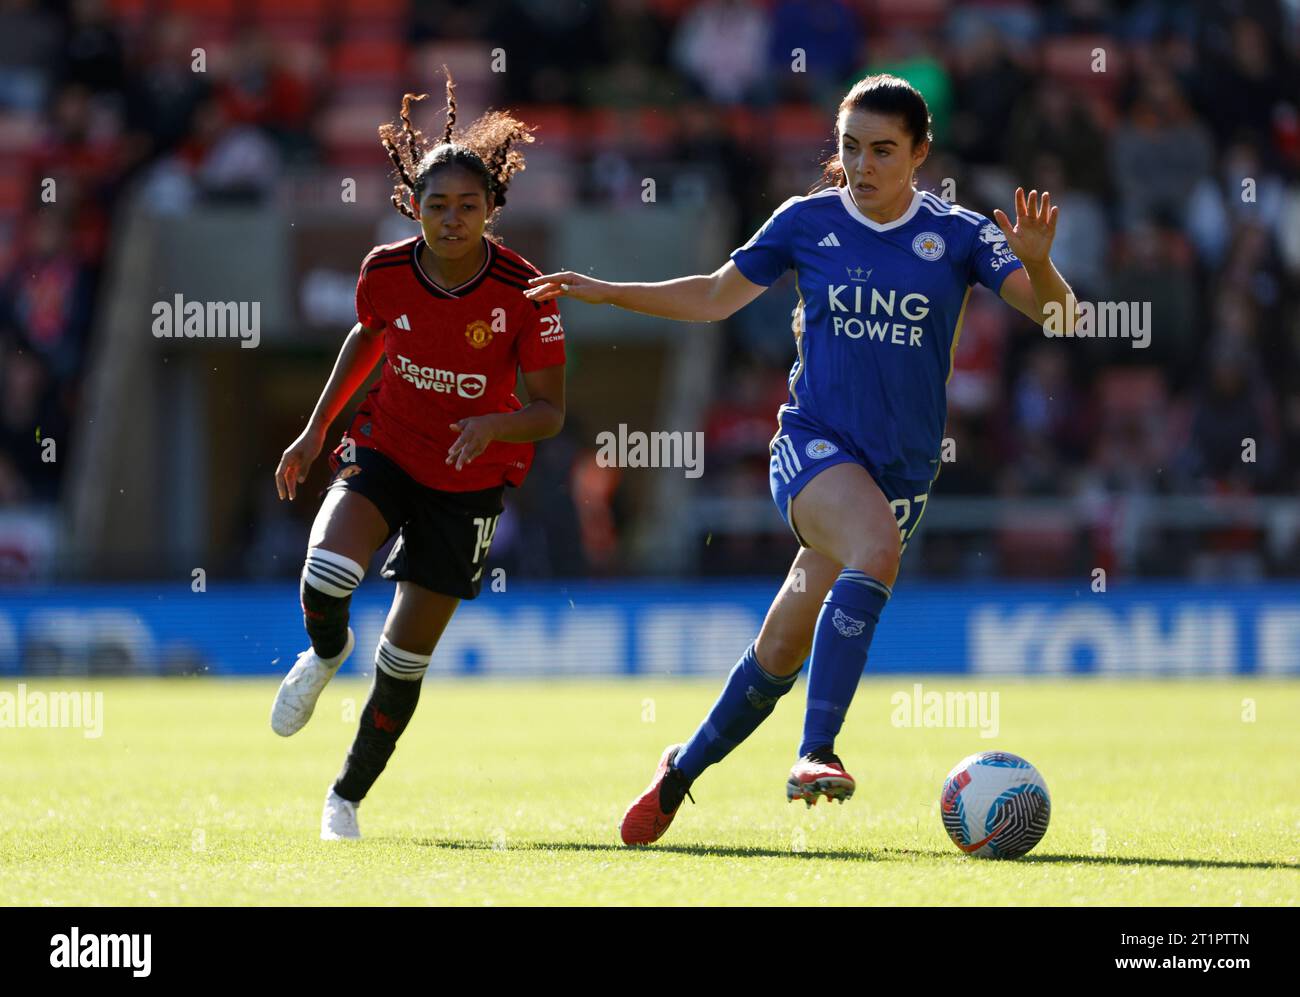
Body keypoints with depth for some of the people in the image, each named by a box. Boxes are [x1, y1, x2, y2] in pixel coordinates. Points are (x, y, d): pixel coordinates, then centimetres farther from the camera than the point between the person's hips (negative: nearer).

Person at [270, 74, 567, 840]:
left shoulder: (523, 292, -20)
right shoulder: (386, 272, -12)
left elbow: (550, 411, -15)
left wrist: (494, 426, -35)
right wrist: (316, 430, 11)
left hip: (468, 483, -1)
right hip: (384, 451, 1)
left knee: (405, 661, 3)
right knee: (325, 578, -29)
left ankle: (348, 797, 27)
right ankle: (326, 655, 9)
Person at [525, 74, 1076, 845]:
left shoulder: (958, 235, -1)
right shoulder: (806, 223, 1)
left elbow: (1055, 312, -9)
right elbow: (715, 297, 14)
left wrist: (1037, 262, -30)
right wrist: (603, 293, 9)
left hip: (904, 469, 2)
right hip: (814, 443, -2)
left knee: (784, 652, 3)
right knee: (877, 547, -35)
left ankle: (682, 772, 26)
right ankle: (816, 752, -36)